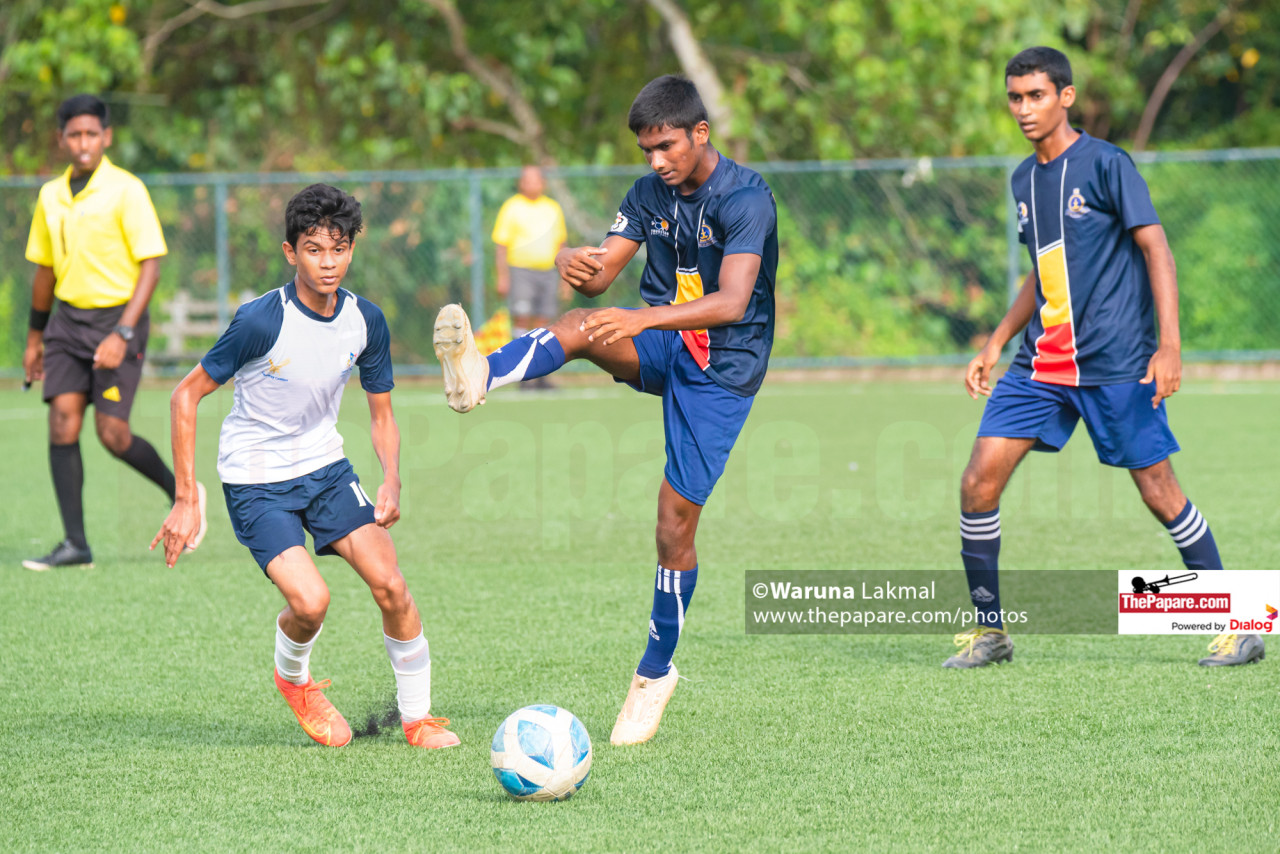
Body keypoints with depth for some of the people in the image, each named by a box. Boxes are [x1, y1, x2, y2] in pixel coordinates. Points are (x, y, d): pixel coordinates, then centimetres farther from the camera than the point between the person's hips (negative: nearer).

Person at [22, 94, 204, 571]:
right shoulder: (51, 196, 8)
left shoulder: (126, 190, -10)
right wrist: (35, 337, 23)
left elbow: (150, 266, -12)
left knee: (112, 434, -8)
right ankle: (75, 544, -7)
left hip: (117, 319, -5)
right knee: (62, 421, -9)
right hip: (68, 318, 5)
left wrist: (122, 334, -21)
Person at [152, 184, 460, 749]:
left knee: (390, 583, -10)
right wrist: (186, 501, -16)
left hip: (325, 467, 5)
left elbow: (382, 414, 7)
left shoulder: (366, 321, -6)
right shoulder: (262, 320, -22)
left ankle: (417, 718, 9)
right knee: (310, 601, -22)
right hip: (255, 483, -5)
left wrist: (391, 479, -14)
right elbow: (187, 395, -14)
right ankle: (292, 678, 13)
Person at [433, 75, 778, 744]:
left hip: (723, 367, -5)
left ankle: (656, 673, 10)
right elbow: (600, 278, 0)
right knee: (580, 326, -27)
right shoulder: (652, 193, 4)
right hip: (663, 345, 6)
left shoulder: (745, 198, -18)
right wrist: (574, 264, -26)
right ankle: (479, 376, -54)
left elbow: (732, 303, -31)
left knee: (675, 524, -7)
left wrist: (645, 318, -45)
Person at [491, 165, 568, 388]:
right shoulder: (511, 208, 0)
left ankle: (540, 375, 5)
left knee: (543, 322, 2)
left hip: (548, 271, 4)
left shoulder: (553, 208, 13)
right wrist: (502, 277, -10)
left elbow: (560, 242, 20)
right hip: (520, 269, -4)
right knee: (522, 317, -15)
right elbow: (501, 245, -3)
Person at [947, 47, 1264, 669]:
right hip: (1042, 360, 6)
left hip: (1115, 362, -6)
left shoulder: (1106, 164, -8)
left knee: (1158, 491, -4)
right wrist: (995, 345, 19)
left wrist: (1169, 344, -19)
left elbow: (1156, 249, -11)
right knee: (978, 482, -5)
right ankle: (988, 629, 7)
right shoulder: (1025, 179, 13)